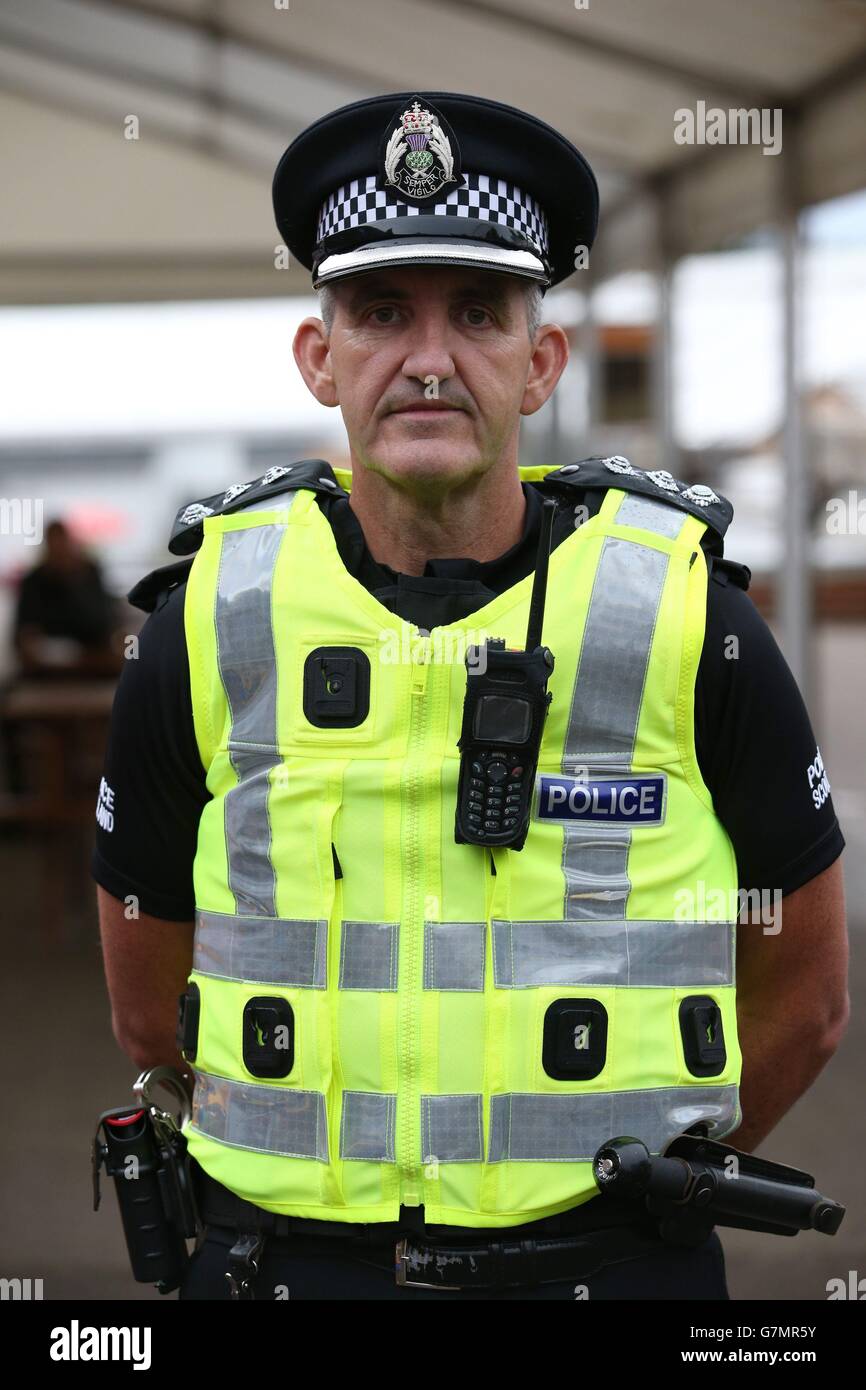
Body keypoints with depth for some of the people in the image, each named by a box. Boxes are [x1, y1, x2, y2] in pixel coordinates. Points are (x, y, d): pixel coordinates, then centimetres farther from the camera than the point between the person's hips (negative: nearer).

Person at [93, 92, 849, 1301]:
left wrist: (643, 1188, 7)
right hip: (281, 1256, 1)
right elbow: (150, 1011, 8)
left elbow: (805, 1000, 5)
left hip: (606, 1260, 0)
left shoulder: (684, 614, -6)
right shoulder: (208, 625, -3)